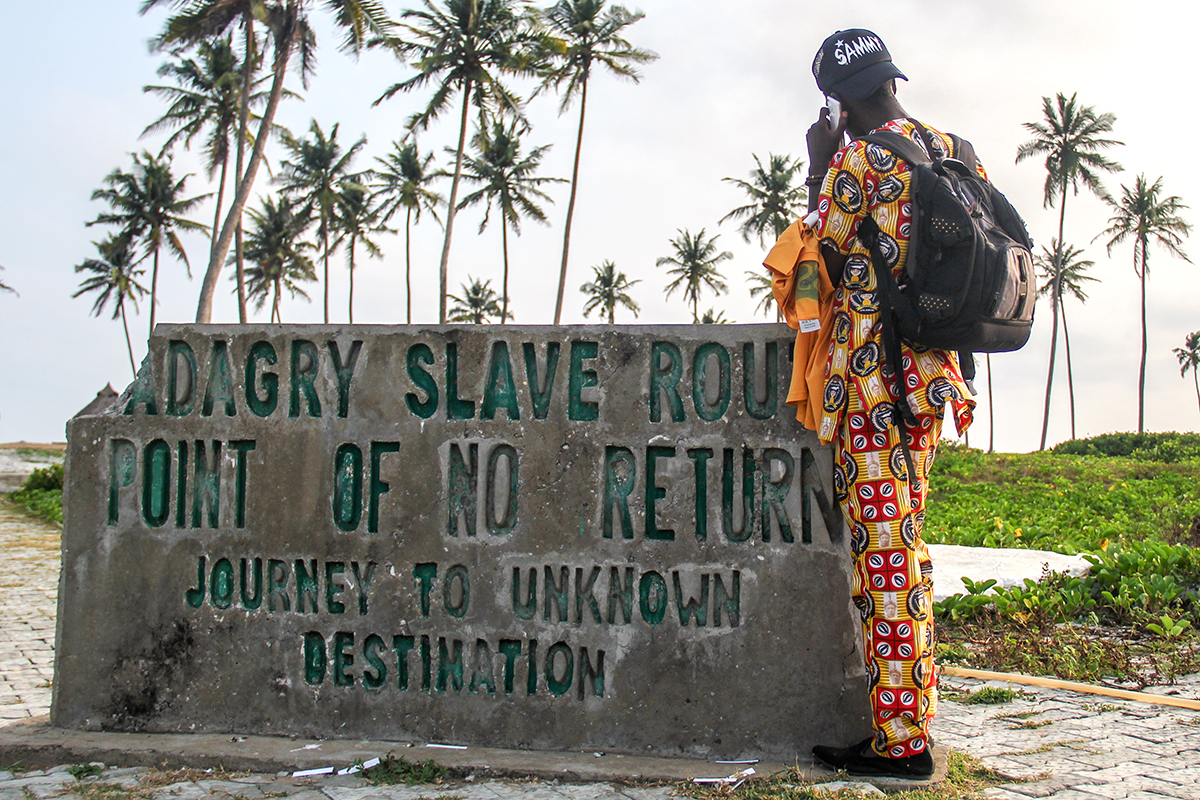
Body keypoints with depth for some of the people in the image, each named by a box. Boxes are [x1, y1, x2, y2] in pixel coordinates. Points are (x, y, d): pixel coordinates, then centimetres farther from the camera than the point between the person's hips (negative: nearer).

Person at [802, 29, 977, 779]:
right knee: (906, 548, 17)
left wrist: (819, 167, 6)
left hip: (875, 378, -8)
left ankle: (901, 740, 1)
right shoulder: (956, 154, 12)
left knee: (885, 553, -5)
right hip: (931, 372, 8)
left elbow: (825, 253, -2)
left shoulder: (861, 159, -11)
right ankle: (912, 716, 25)